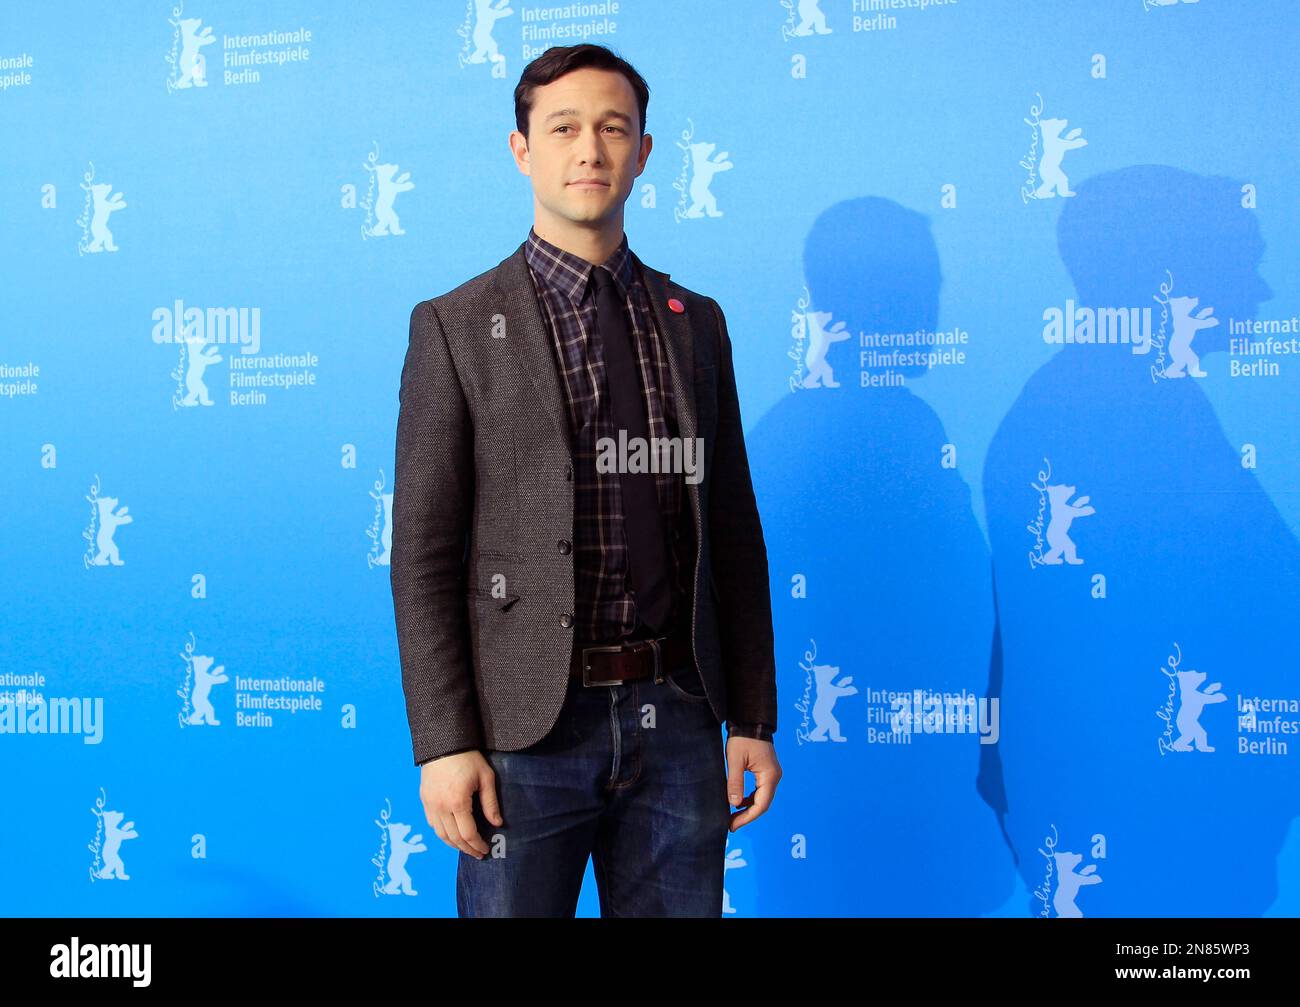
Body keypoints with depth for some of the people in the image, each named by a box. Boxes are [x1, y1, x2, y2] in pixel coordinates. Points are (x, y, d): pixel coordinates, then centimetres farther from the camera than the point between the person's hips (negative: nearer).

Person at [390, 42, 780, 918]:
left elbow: (733, 532, 11)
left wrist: (753, 718, 7)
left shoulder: (695, 323, 11)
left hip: (673, 719, 3)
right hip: (527, 725, -3)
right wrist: (443, 743, -10)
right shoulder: (456, 327, 0)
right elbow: (423, 550, -4)